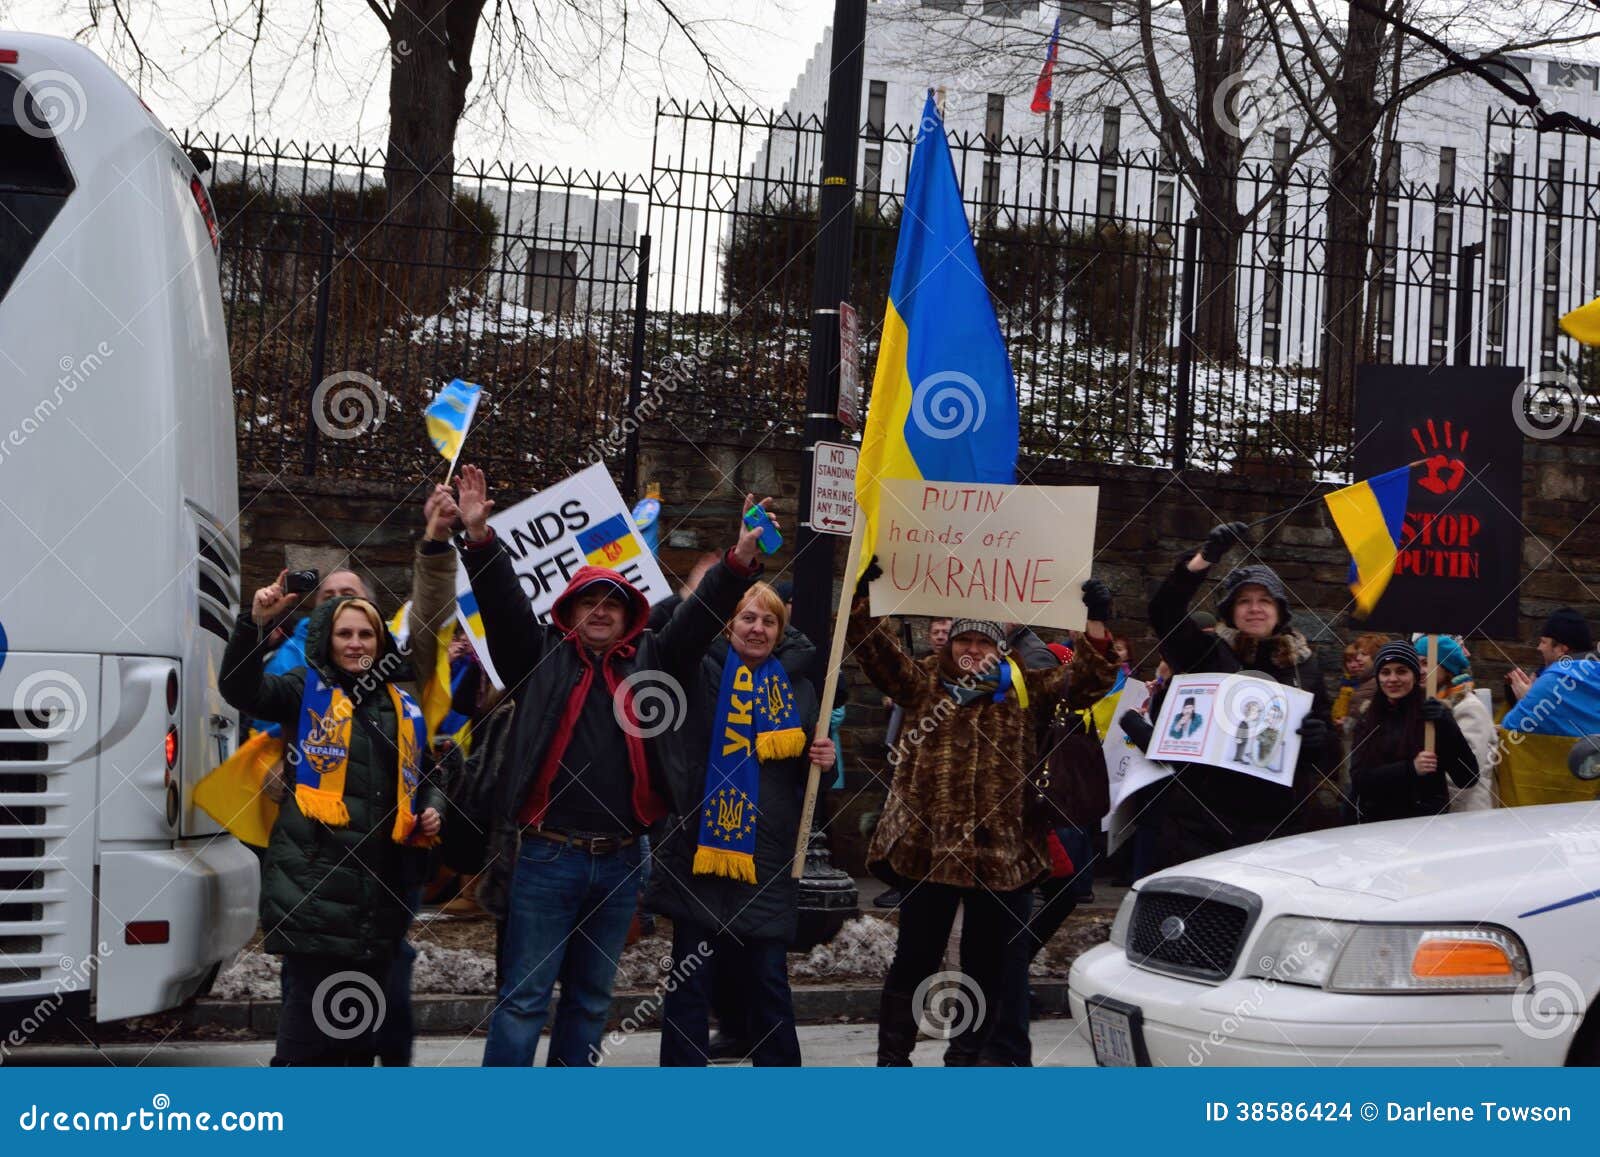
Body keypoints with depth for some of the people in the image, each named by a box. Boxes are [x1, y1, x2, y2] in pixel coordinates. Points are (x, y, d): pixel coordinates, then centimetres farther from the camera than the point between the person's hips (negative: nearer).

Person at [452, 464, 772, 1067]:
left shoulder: (650, 660, 9)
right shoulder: (541, 657, 3)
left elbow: (700, 614, 1)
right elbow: (502, 601, -7)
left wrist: (739, 562, -14)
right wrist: (480, 540, -21)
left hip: (620, 863, 4)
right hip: (547, 859, -4)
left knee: (591, 997, 14)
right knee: (525, 996, 0)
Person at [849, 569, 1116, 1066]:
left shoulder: (1025, 689, 10)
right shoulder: (923, 684, 7)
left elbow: (1085, 680, 4)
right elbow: (873, 647, -1)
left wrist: (1096, 625, -9)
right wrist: (865, 595, -15)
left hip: (1001, 848, 1)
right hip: (929, 844, -1)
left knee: (991, 961, 11)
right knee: (916, 956, 6)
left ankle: (970, 1051, 25)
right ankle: (893, 1055, 18)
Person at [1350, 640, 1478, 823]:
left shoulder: (1433, 715, -3)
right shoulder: (1368, 722, 6)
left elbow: (1468, 779, -10)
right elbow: (1358, 780, -6)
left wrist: (1447, 726, -21)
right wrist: (1411, 768, -19)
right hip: (1375, 820, 3)